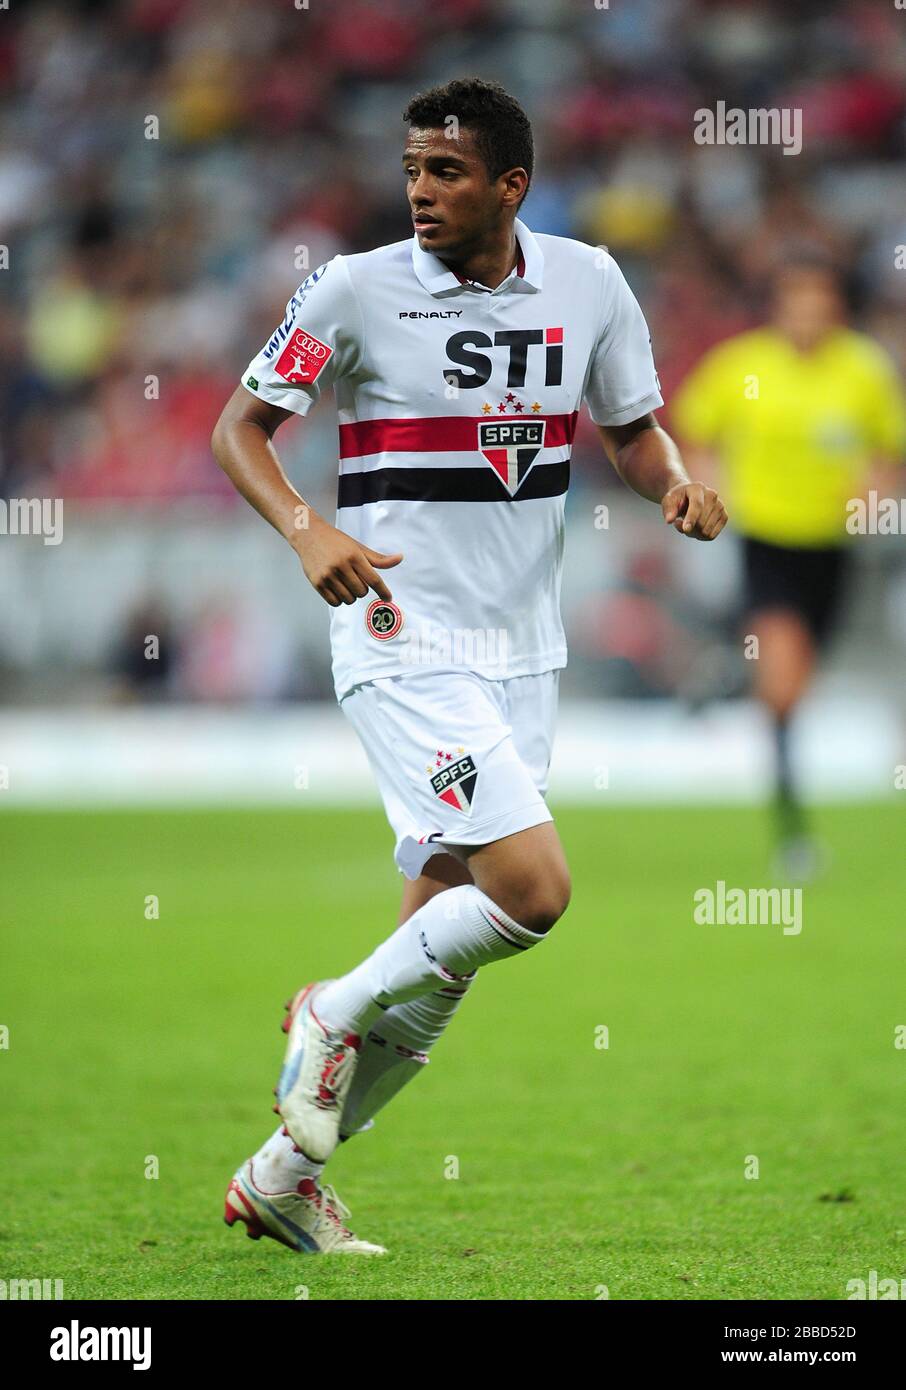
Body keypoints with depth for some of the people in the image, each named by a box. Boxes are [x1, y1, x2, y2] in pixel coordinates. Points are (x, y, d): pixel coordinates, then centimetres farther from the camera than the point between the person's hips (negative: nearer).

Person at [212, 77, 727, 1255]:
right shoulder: (358, 289, -8)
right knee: (532, 888, -22)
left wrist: (676, 484, -7)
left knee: (438, 966, 6)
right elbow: (242, 425, -2)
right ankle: (335, 1011, 3)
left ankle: (287, 1173, 21)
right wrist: (306, 529, -21)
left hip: (522, 657, 5)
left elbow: (633, 426, 16)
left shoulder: (587, 283, 4)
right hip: (406, 650, -5)